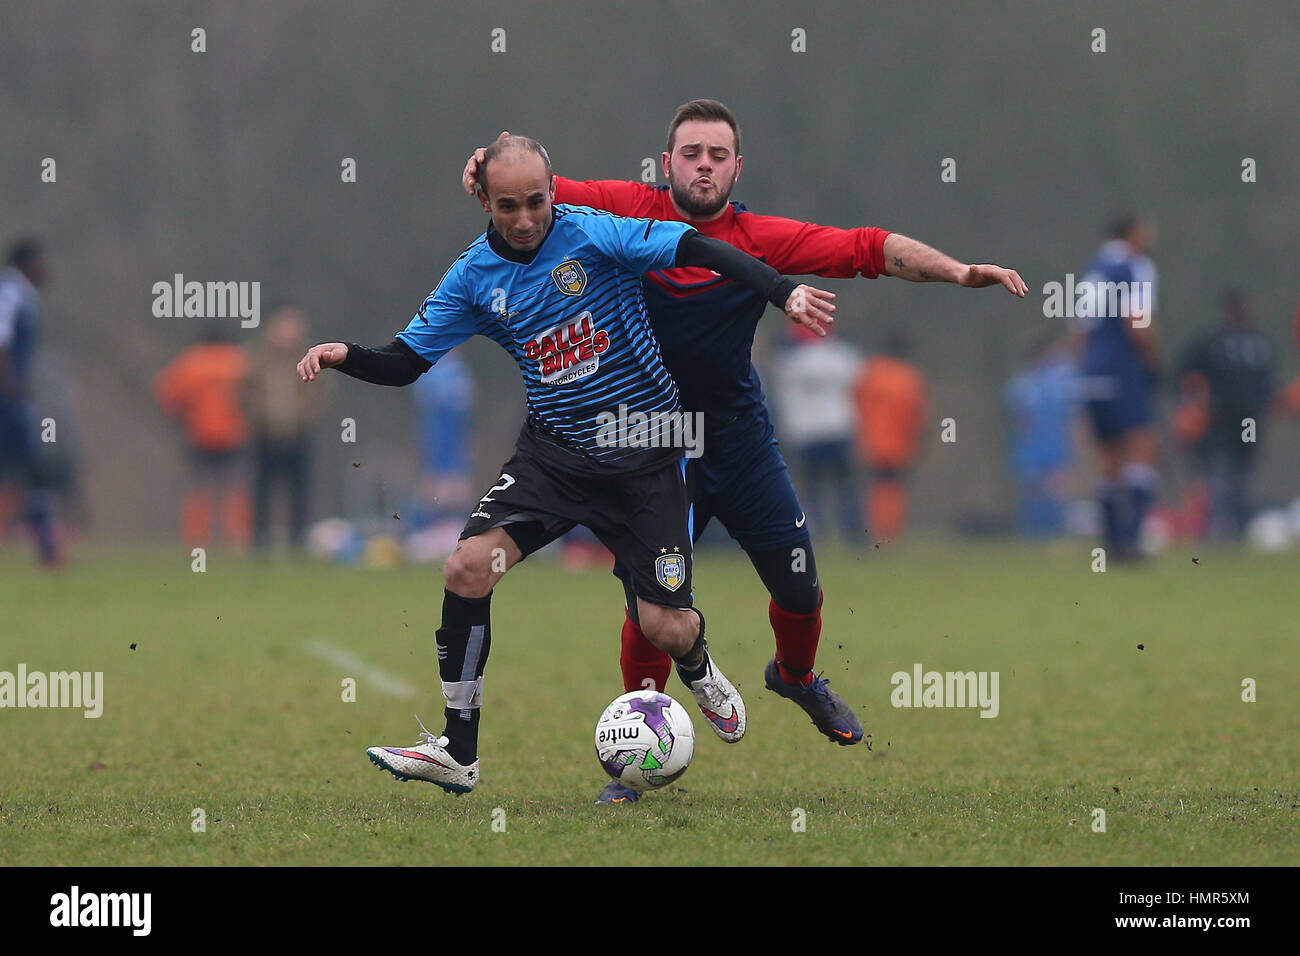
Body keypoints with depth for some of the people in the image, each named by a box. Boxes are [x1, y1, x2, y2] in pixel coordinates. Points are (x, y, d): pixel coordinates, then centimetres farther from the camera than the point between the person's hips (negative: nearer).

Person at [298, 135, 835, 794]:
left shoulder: (594, 234, -15)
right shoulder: (474, 276, -2)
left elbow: (700, 250, -25)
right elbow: (404, 363, 2)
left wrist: (785, 293, -38)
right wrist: (345, 356, -19)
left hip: (644, 454, -3)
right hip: (553, 453, 3)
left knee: (666, 629, -6)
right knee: (468, 570, -19)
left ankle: (700, 673, 36)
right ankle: (458, 755, -8)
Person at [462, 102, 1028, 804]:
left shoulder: (762, 238, -8)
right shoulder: (630, 212, -9)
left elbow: (868, 249, -13)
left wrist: (958, 272, -23)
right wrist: (488, 170, -28)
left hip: (740, 440, 2)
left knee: (798, 586, 7)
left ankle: (796, 675, 42)